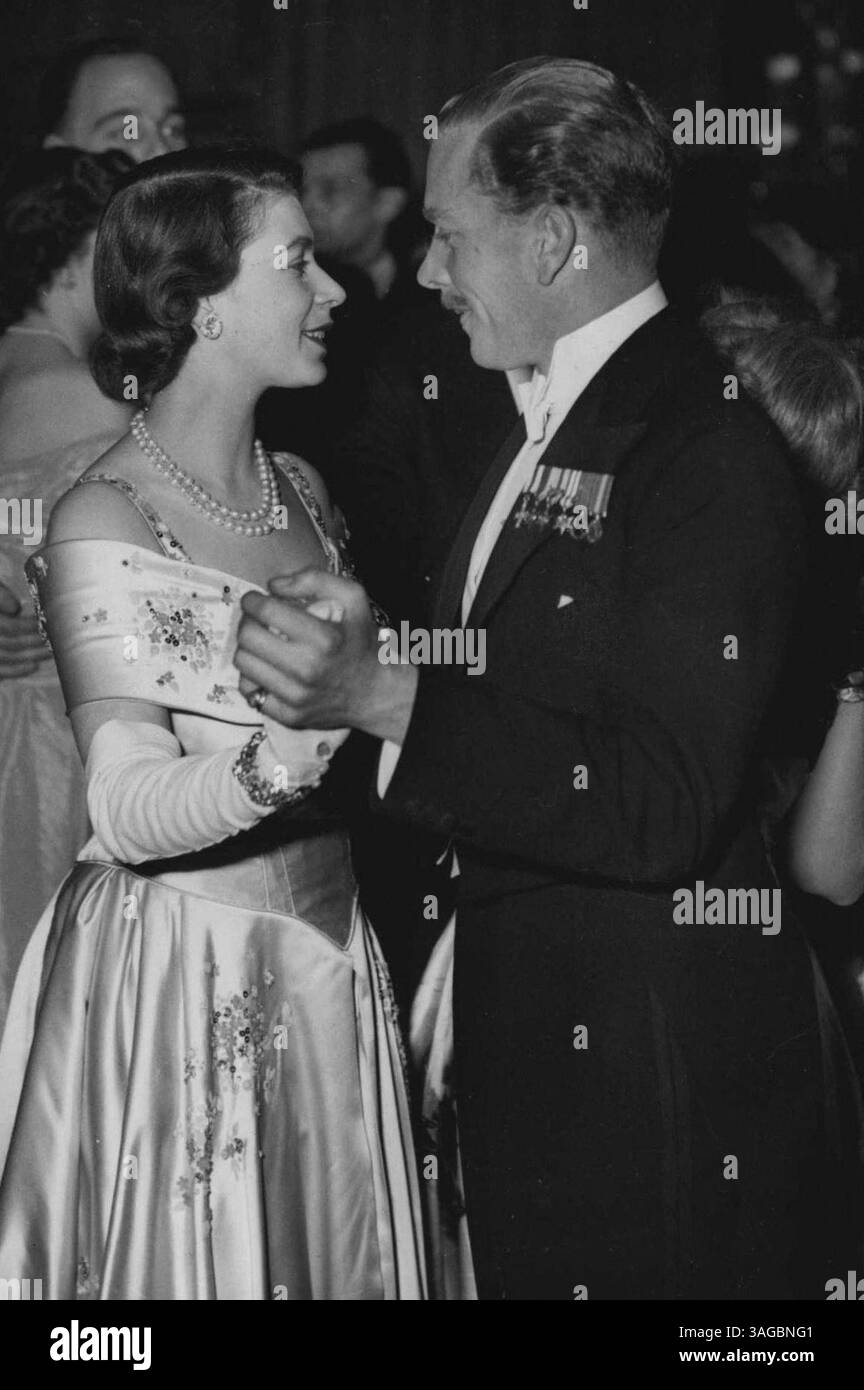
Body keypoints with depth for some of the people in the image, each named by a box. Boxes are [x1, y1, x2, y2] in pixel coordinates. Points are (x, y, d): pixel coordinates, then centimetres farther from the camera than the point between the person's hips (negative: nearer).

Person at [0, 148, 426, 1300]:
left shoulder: (301, 490, 7)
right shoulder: (103, 525, -15)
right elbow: (131, 811, -25)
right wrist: (286, 753, -41)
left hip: (334, 962, 7)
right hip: (182, 977, -7)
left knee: (334, 1253, 15)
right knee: (200, 1255, 4)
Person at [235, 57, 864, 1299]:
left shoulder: (710, 455, -19)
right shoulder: (554, 427, 11)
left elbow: (658, 806, -25)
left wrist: (389, 696, -27)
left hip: (663, 1070, -9)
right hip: (533, 1039, 9)